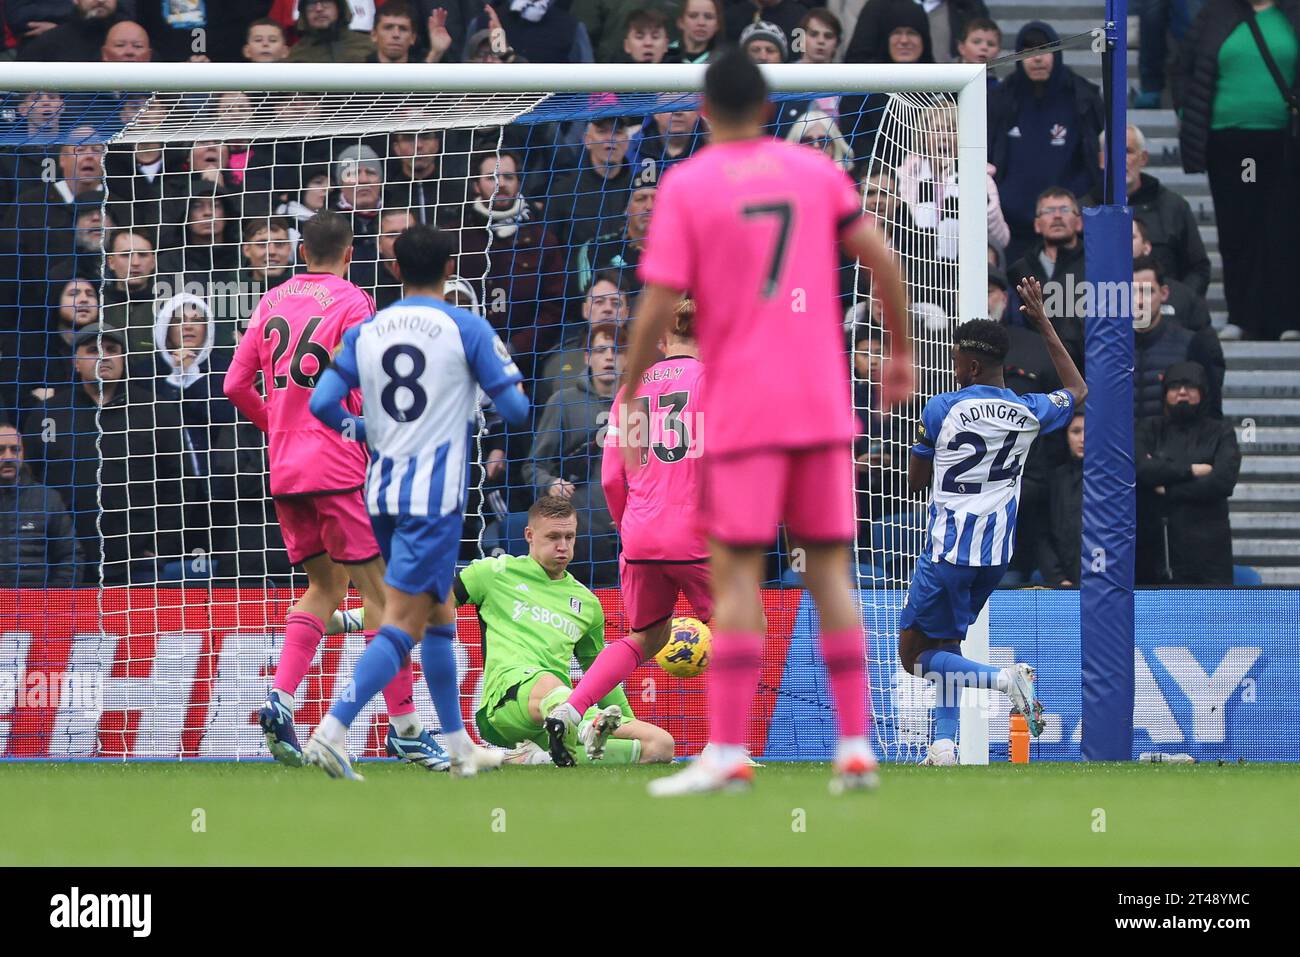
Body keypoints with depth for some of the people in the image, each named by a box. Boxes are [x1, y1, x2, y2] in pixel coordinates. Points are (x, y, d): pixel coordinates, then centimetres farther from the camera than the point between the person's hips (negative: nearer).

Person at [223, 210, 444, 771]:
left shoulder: (271, 303, 10)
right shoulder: (352, 304, -6)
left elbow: (236, 385, 10)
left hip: (284, 469, 6)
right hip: (337, 466, -6)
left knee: (325, 584, 16)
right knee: (378, 591, -1)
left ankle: (280, 698, -2)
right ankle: (404, 727, -2)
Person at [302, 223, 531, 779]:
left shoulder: (364, 332, 7)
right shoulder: (467, 329, -5)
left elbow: (323, 404, 1)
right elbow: (516, 409, -4)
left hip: (382, 493, 6)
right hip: (435, 494, -6)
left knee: (440, 614, 20)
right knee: (402, 625, -9)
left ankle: (459, 747, 26)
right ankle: (331, 731, -25)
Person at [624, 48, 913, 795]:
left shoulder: (687, 185, -2)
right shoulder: (817, 171, 7)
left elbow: (658, 307, -8)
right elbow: (881, 262, 2)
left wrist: (628, 399, 1)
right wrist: (901, 354, 13)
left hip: (742, 410, -3)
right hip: (824, 404, 3)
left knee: (737, 573, -3)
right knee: (829, 568, 8)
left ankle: (728, 752, -10)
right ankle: (857, 746, 4)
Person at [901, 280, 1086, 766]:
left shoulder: (941, 410, -10)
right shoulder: (1029, 413, 2)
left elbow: (915, 483, 2)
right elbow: (1077, 389, 26)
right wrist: (1043, 323, 28)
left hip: (947, 552, -6)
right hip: (997, 554, 6)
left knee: (914, 655, 1)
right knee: (945, 643, 19)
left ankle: (1004, 678, -20)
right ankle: (945, 745, 8)